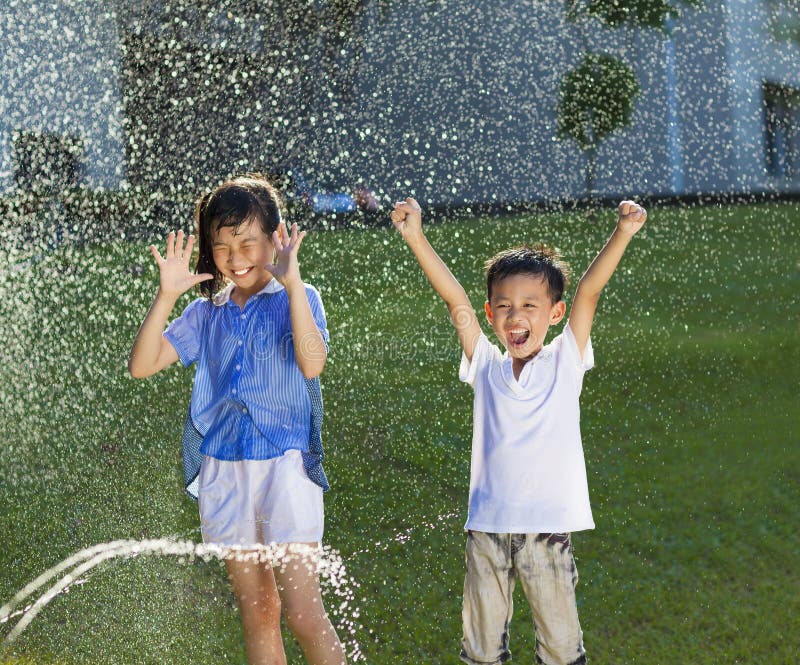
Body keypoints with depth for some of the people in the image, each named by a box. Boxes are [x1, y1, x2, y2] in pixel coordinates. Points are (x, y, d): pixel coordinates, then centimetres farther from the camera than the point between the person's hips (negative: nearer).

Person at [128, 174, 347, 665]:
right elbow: (142, 365, 2)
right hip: (224, 471, 5)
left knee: (303, 613, -10)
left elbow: (312, 363, -21)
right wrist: (166, 297, -9)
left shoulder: (296, 298, -2)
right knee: (257, 612, 12)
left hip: (285, 464, -4)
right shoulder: (206, 313, 9)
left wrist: (291, 282, -26)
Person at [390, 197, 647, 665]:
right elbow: (455, 300, -4)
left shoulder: (565, 361, 0)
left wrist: (623, 234, -20)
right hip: (487, 525, 2)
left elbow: (589, 292, -9)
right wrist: (416, 237, -11)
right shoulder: (486, 366, 4)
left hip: (548, 525, -2)